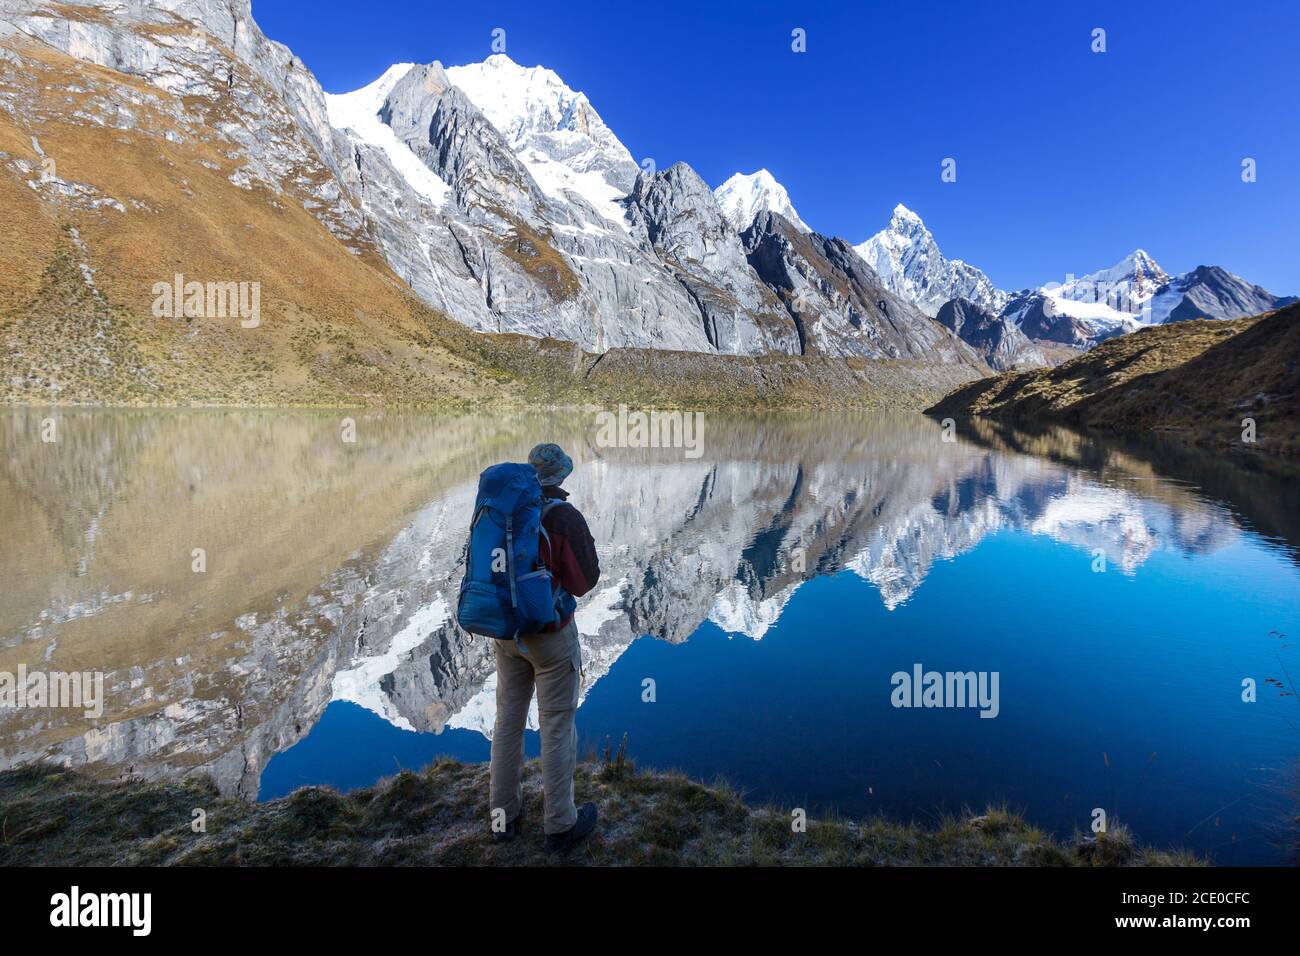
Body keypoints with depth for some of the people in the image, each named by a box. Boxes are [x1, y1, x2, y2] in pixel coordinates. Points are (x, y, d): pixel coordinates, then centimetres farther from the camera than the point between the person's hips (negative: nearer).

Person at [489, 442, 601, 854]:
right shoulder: (564, 517, -19)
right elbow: (584, 582, -15)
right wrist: (585, 541, 0)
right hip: (551, 634, -6)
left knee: (509, 720, 18)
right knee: (557, 727, 7)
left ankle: (504, 815, 30)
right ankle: (560, 826, 20)